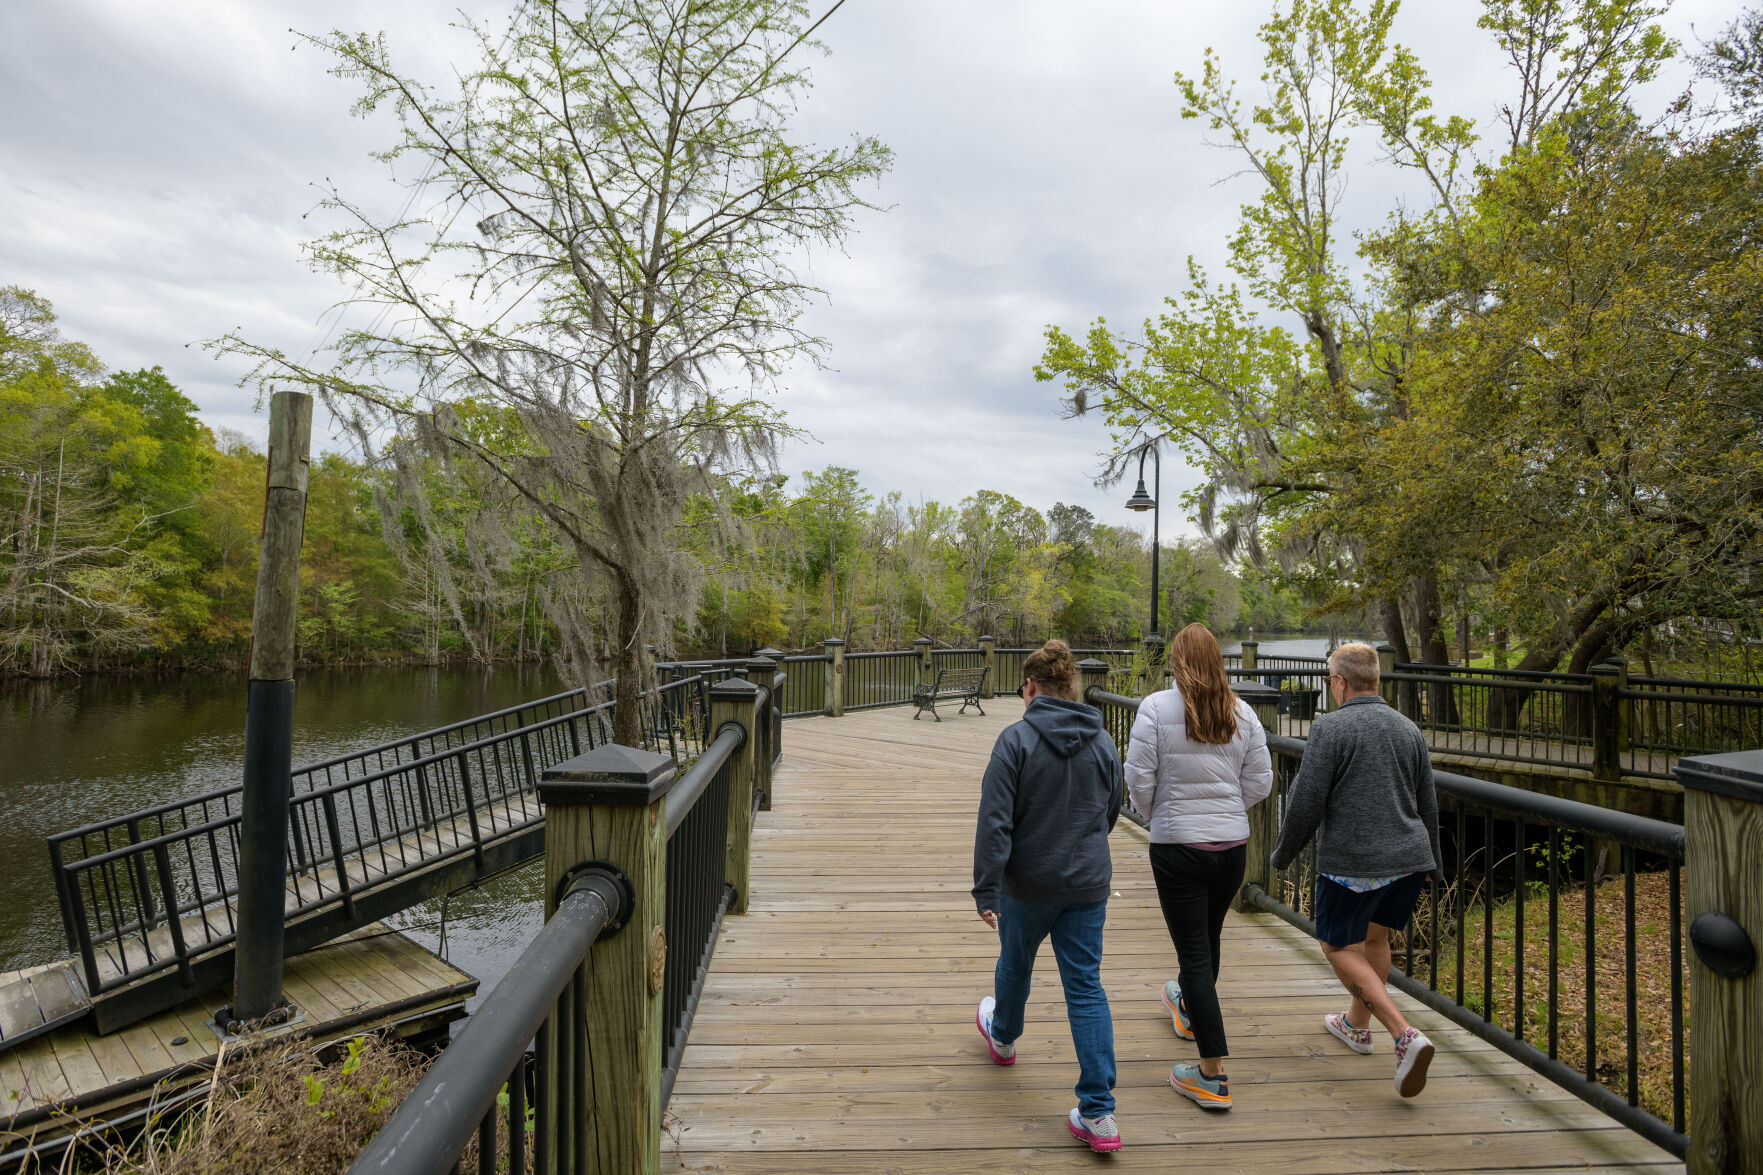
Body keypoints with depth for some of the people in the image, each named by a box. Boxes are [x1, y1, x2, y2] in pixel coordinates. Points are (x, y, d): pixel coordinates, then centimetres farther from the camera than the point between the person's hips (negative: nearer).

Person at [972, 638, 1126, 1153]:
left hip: (1028, 884, -3)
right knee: (1086, 987, 7)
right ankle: (1098, 1114, 6)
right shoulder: (1102, 742, -1)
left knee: (1015, 963, 23)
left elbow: (995, 822, -20)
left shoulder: (1016, 739, -16)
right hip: (1088, 887, 3)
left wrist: (987, 891, -16)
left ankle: (1003, 1035, 51)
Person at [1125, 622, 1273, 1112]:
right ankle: (1190, 1008, 51)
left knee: (1194, 951, 2)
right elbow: (1260, 783, 4)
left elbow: (1139, 779, -12)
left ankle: (1212, 1077, 6)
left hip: (1177, 846, -5)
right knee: (1208, 939, 25)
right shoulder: (1242, 713, 0)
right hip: (1233, 844, 5)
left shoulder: (1156, 708, -12)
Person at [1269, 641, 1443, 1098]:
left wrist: (1283, 854, 1)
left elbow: (1306, 804, -14)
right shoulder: (1409, 729, 7)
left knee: (1339, 946, 8)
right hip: (1409, 857, 7)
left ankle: (1405, 1036, -6)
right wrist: (1431, 861, 29)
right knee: (1375, 936, 23)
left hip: (1352, 862, -7)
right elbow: (1428, 806, 15)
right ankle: (1357, 1025, 40)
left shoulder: (1329, 729, -13)